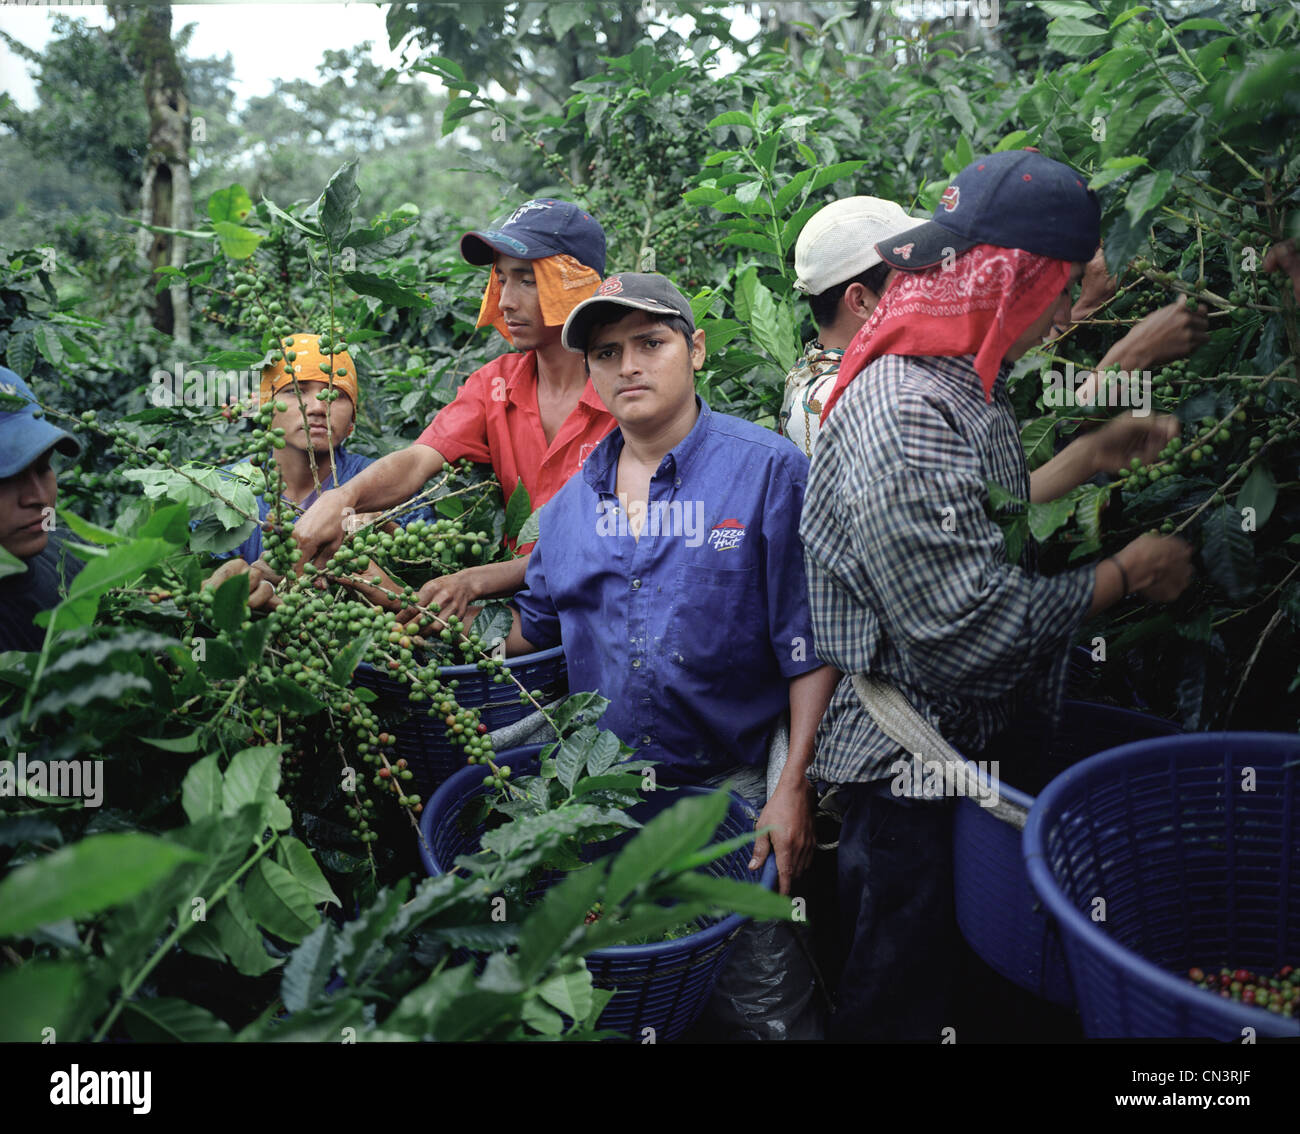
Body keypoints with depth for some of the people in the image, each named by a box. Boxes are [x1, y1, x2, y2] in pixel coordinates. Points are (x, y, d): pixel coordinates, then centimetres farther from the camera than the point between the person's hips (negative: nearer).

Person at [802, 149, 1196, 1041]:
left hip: (963, 735, 10)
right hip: (904, 765, -10)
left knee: (944, 963, 24)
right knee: (898, 1004, 9)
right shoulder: (906, 414, -27)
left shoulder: (961, 383, 6)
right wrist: (1126, 576, -15)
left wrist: (1092, 456, 11)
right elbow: (967, 623, -28)